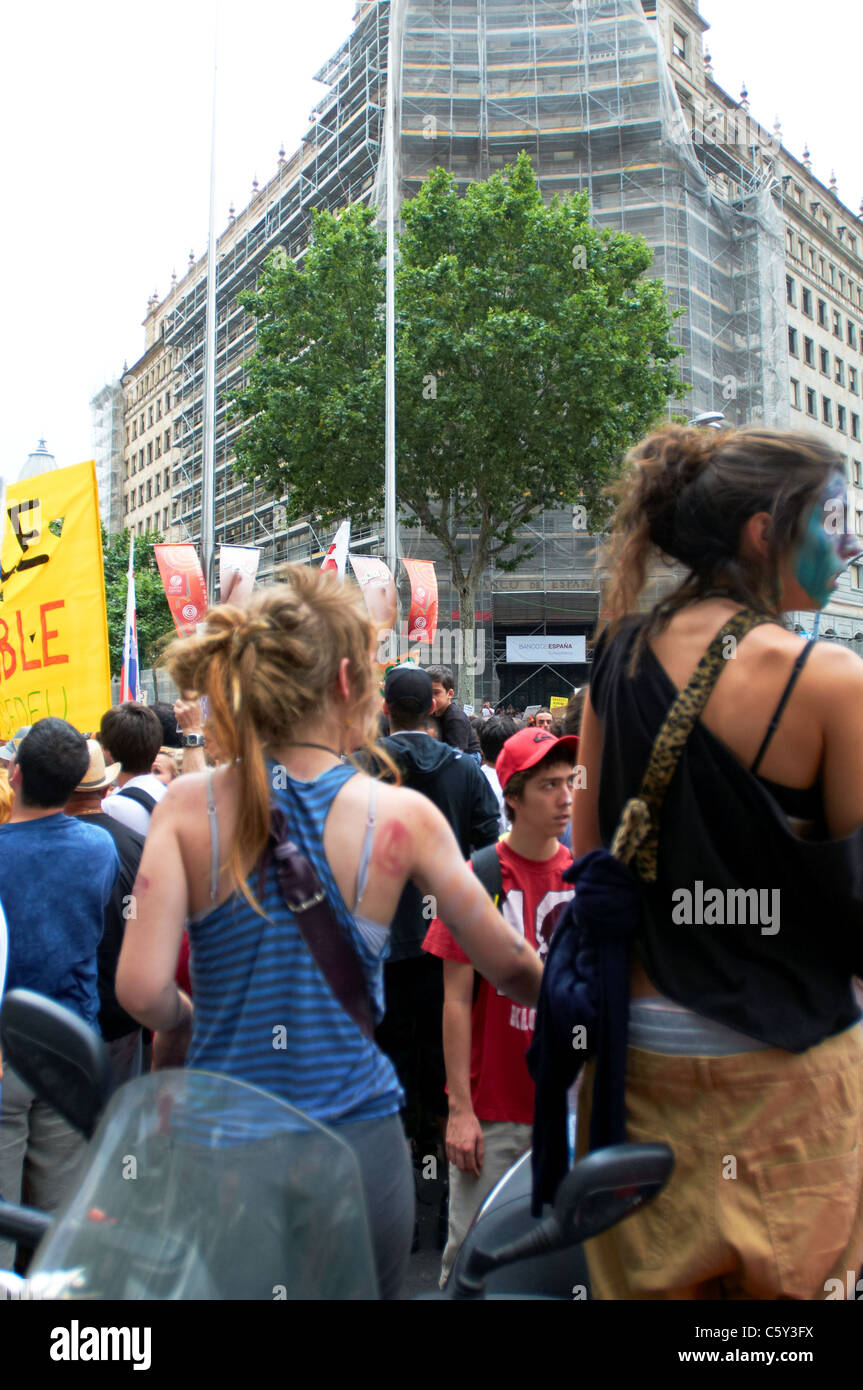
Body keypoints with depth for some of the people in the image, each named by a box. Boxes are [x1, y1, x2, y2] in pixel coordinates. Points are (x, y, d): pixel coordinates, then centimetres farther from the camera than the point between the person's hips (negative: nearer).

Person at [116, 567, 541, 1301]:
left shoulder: (188, 807, -9)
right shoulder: (402, 817, -10)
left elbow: (141, 990, -15)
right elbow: (513, 969, -2)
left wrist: (191, 1024, 8)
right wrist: (564, 997, 21)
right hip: (357, 1145, -1)